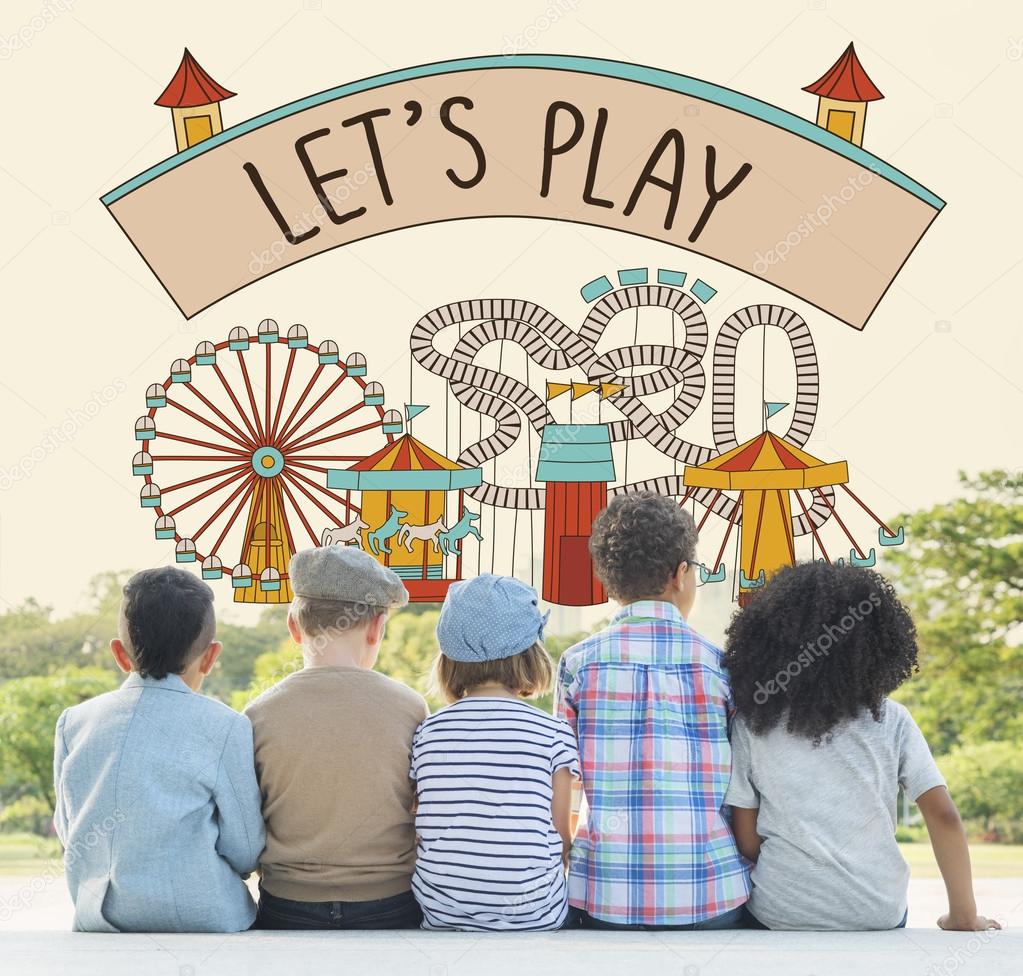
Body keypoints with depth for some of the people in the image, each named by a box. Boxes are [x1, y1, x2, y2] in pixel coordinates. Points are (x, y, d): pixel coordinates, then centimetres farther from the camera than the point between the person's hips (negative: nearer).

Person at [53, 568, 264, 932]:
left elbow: (68, 833, 11)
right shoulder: (226, 729, -8)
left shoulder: (73, 724, 2)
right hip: (206, 923, -3)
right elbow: (246, 854, -4)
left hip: (98, 924, 4)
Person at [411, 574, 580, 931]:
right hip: (535, 920, -3)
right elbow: (562, 844, -2)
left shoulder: (426, 733, 0)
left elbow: (422, 834, 4)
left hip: (442, 917, 3)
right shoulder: (554, 733, -6)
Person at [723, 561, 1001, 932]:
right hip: (877, 914, 1)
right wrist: (964, 915, 2)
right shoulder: (889, 721, -5)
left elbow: (747, 840, -4)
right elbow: (944, 816, -7)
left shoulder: (752, 723, -5)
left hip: (779, 915, -1)